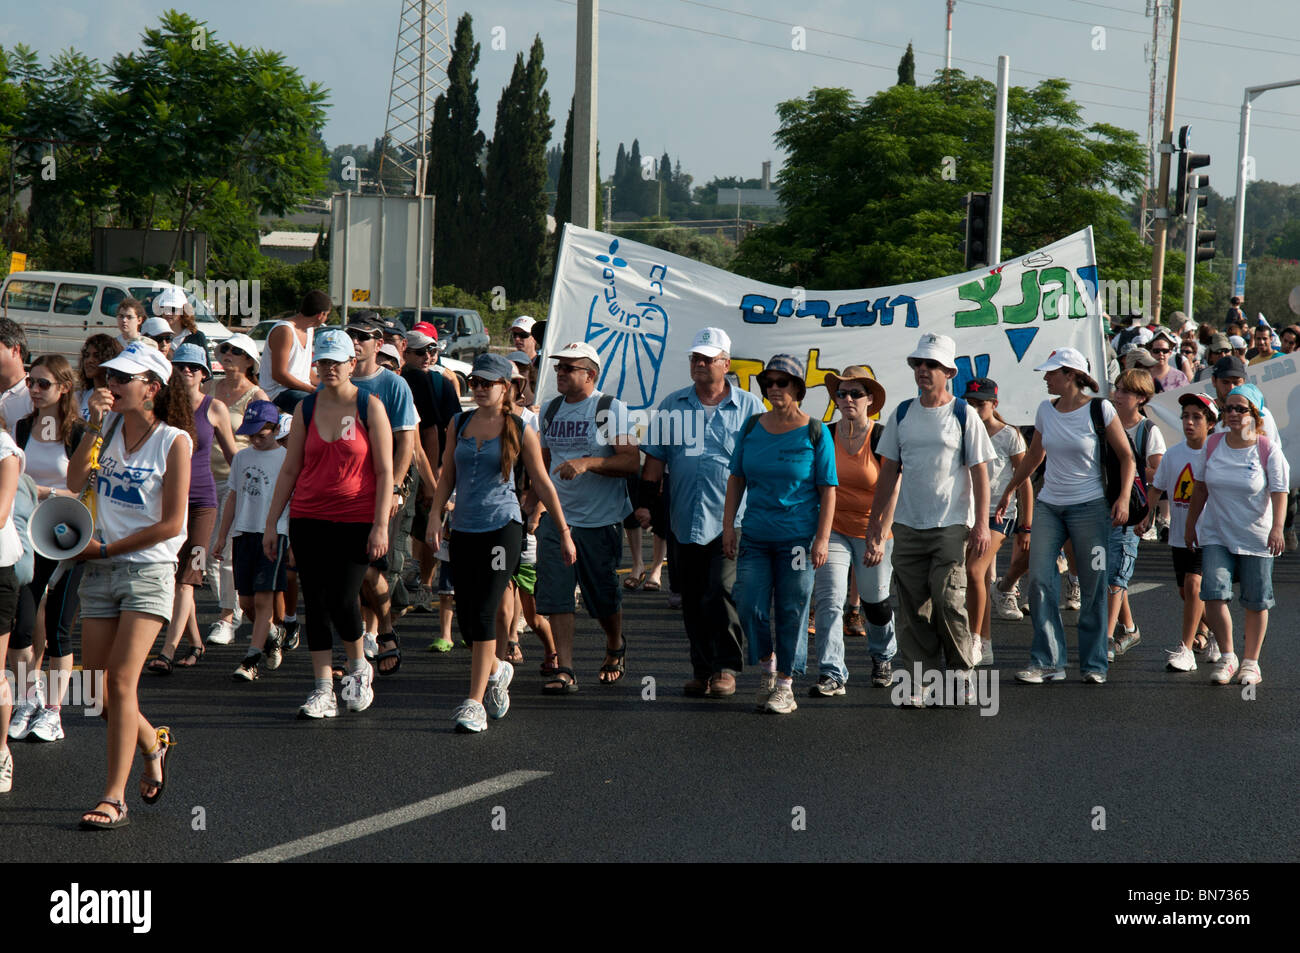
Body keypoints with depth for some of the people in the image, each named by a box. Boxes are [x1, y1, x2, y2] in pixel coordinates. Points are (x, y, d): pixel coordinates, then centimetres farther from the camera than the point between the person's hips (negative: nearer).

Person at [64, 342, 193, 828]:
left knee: (120, 680, -14)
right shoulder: (108, 428, 8)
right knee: (98, 689, 4)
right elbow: (75, 482, -5)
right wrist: (94, 426, -13)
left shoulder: (174, 440, -8)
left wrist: (106, 548, -9)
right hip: (101, 571, 6)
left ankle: (114, 798, -10)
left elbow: (171, 524, -11)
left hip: (148, 570, -5)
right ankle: (153, 742, 33)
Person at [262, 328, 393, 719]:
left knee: (343, 601, -12)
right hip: (308, 519, 4)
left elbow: (384, 471, -3)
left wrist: (381, 526, -10)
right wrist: (271, 522, 7)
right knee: (315, 603, 2)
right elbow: (289, 469, 11)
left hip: (356, 518, -3)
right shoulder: (305, 408, 7)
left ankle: (359, 666, 16)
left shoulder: (370, 407, -1)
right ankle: (323, 690, 9)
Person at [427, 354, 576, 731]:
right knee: (465, 617, 7)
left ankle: (475, 702, -11)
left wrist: (565, 534, 7)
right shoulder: (459, 423, 10)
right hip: (464, 529, 5)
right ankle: (497, 670, 37)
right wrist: (435, 517, 0)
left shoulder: (519, 431, -1)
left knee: (482, 613, -13)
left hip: (502, 528, -5)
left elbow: (542, 484, 4)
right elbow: (447, 476, 14)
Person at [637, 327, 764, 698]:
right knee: (693, 602, 6)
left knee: (722, 593, -13)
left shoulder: (749, 407, 5)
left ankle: (726, 668, -3)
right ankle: (702, 671, 15)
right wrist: (645, 502, 7)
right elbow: (656, 457, 15)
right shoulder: (672, 406, 12)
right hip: (686, 521, 4)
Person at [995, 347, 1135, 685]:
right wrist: (1009, 491, 28)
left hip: (1090, 506, -4)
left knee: (1093, 588, -1)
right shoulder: (1045, 411, 8)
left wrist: (1124, 497, -13)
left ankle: (1094, 665, 8)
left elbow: (1126, 457, -1)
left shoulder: (1100, 410, -6)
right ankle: (1047, 662, -3)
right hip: (1048, 505, 4)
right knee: (1039, 581, -7)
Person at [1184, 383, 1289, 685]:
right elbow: (1201, 488, 13)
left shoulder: (1268, 451, -8)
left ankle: (1251, 662, 19)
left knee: (1256, 602, 4)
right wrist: (1191, 524, 16)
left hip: (1257, 538, -2)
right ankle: (1227, 657, 1)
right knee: (1214, 594, -14)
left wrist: (1277, 528, -26)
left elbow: (1279, 493, -12)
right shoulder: (1213, 445, 2)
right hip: (1216, 536, 2)